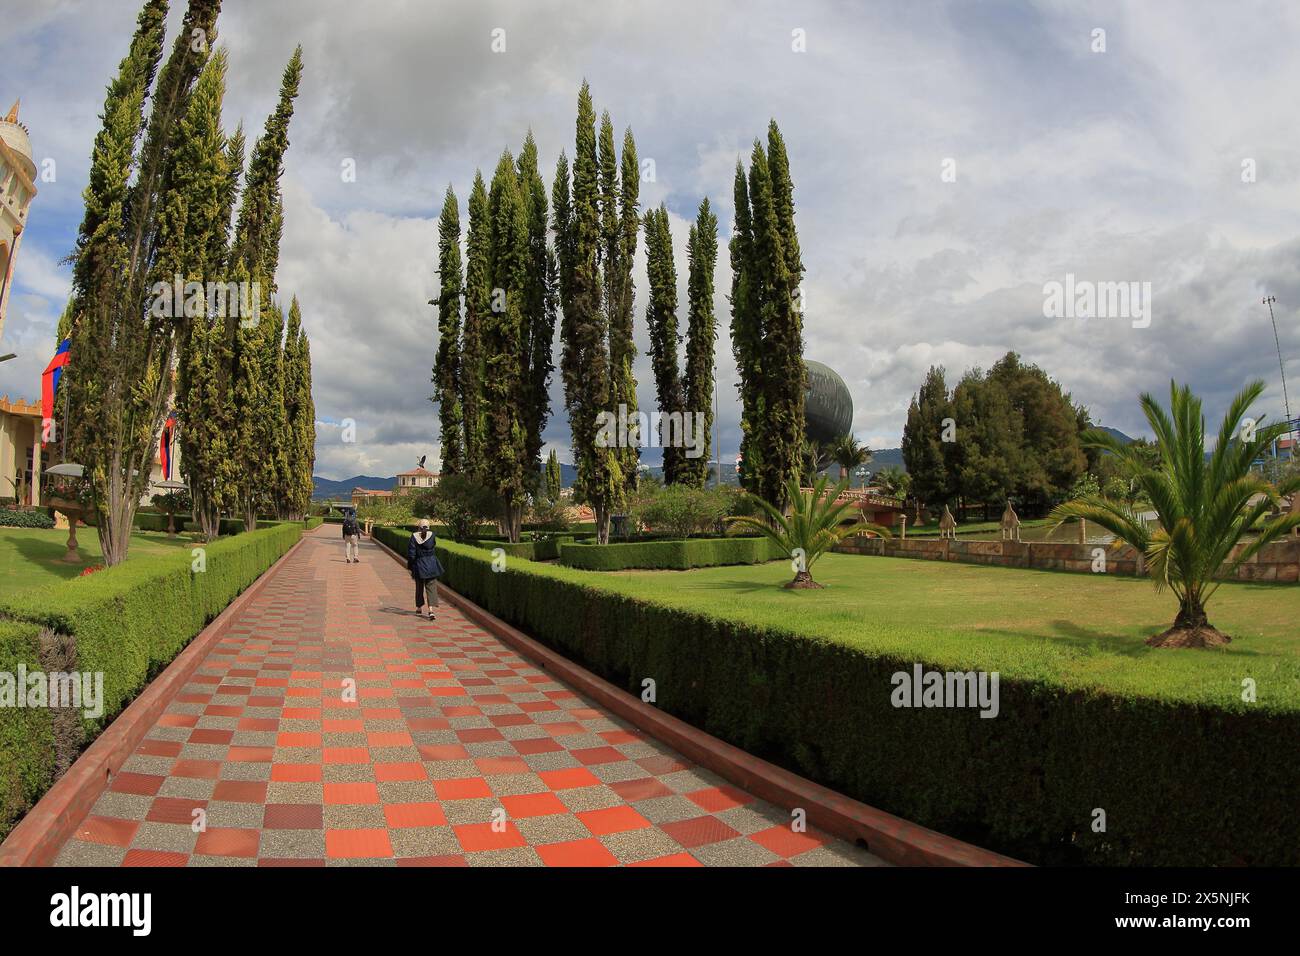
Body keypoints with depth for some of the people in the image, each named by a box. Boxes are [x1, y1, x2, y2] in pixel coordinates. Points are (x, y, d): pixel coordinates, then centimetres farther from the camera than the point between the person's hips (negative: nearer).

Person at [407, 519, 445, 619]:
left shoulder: (414, 536, -9)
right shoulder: (431, 535, -6)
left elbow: (411, 553, -9)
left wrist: (410, 566, 1)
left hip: (419, 565, 0)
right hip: (431, 565, 0)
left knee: (419, 587, 18)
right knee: (431, 587, -1)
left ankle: (419, 608, 33)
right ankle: (430, 609, -17)